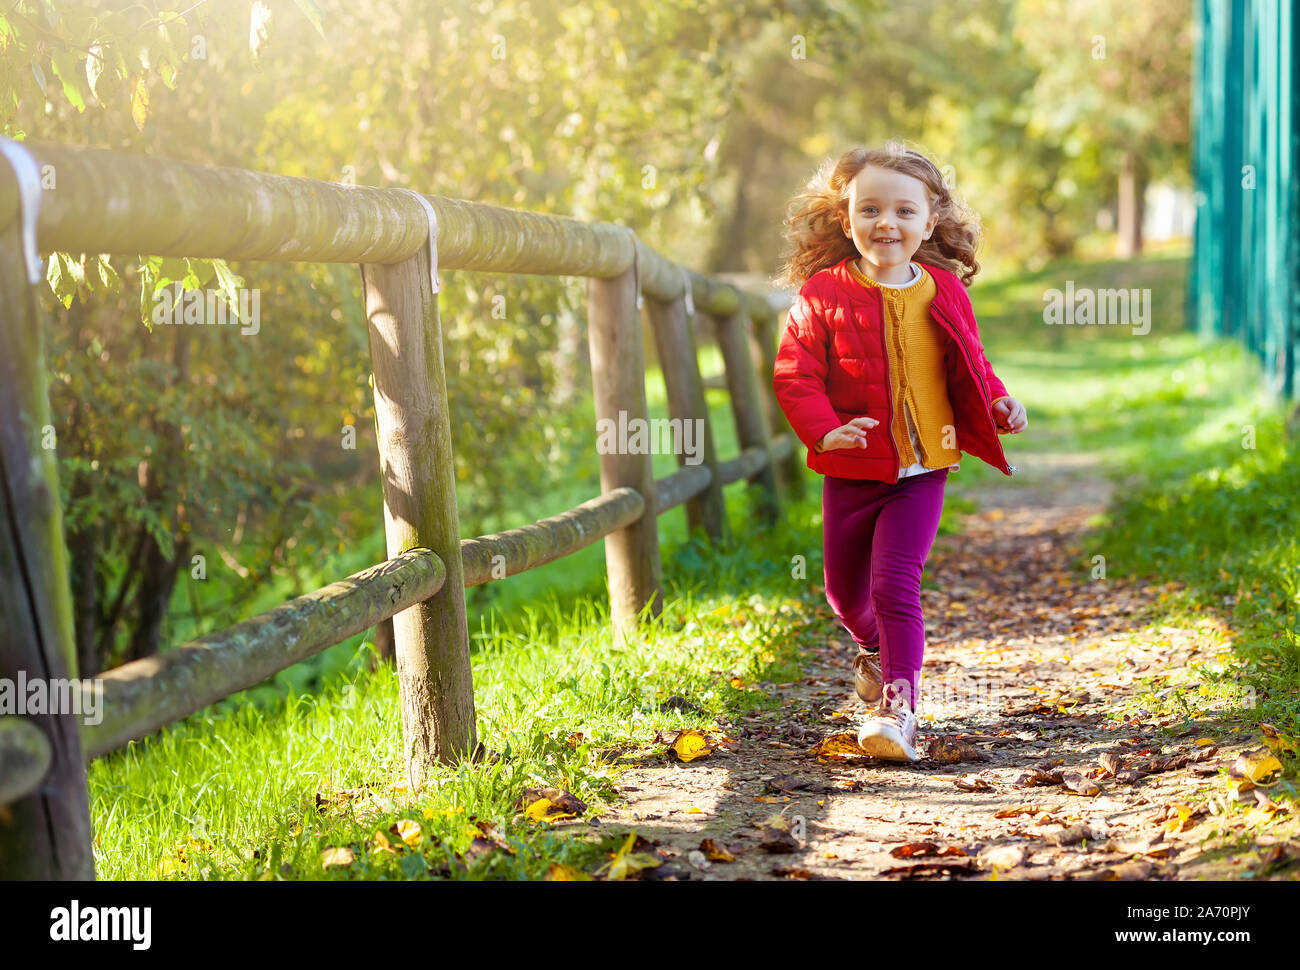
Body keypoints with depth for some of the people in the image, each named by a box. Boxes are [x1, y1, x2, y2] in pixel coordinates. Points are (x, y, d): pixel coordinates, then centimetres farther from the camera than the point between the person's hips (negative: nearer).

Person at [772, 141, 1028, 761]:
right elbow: (794, 375, -8)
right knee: (845, 589, 17)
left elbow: (969, 366, 15)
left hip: (922, 471, -1)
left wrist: (997, 404, -3)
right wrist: (823, 431, -23)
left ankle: (898, 705, -12)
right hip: (851, 473, 1)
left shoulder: (944, 293, 1)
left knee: (896, 585, -14)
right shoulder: (823, 294, -7)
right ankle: (875, 649, 49)